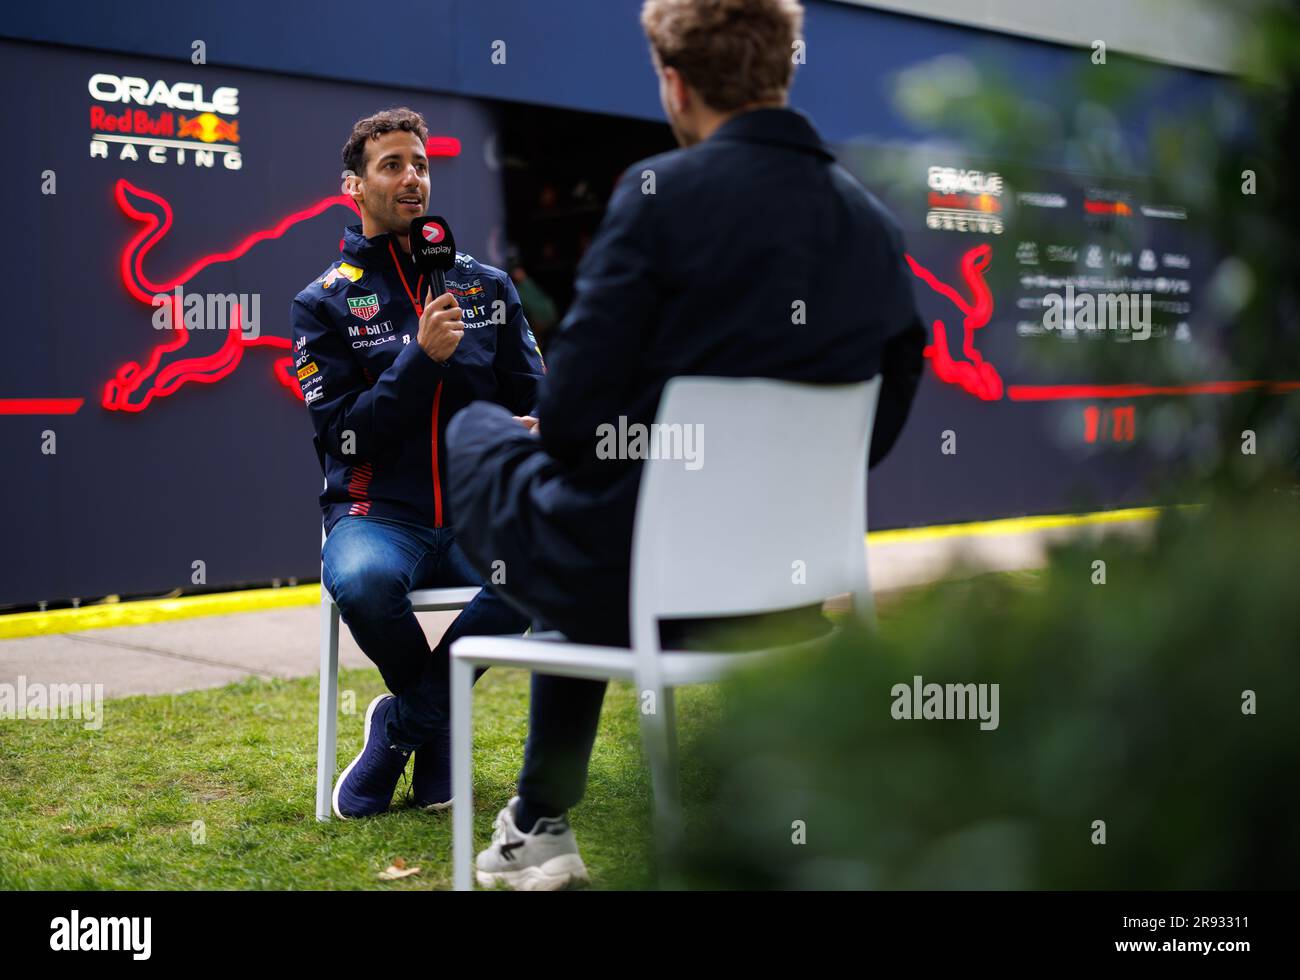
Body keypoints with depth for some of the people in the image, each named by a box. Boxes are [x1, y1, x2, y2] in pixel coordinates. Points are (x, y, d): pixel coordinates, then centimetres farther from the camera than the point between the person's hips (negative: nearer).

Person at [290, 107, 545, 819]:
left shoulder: (487, 287, 15)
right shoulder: (325, 303, 7)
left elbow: (536, 400, 15)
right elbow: (342, 434, -3)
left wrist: (531, 433, -9)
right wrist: (421, 357, -13)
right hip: (376, 513, -2)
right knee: (362, 582, -38)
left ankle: (405, 721, -9)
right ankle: (439, 726, -4)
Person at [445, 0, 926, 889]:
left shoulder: (662, 192, -17)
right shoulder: (876, 223, 2)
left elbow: (574, 414, -17)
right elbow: (880, 420, 7)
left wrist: (564, 441, 5)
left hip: (624, 578, -6)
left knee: (477, 429, 24)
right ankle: (540, 826, 42)